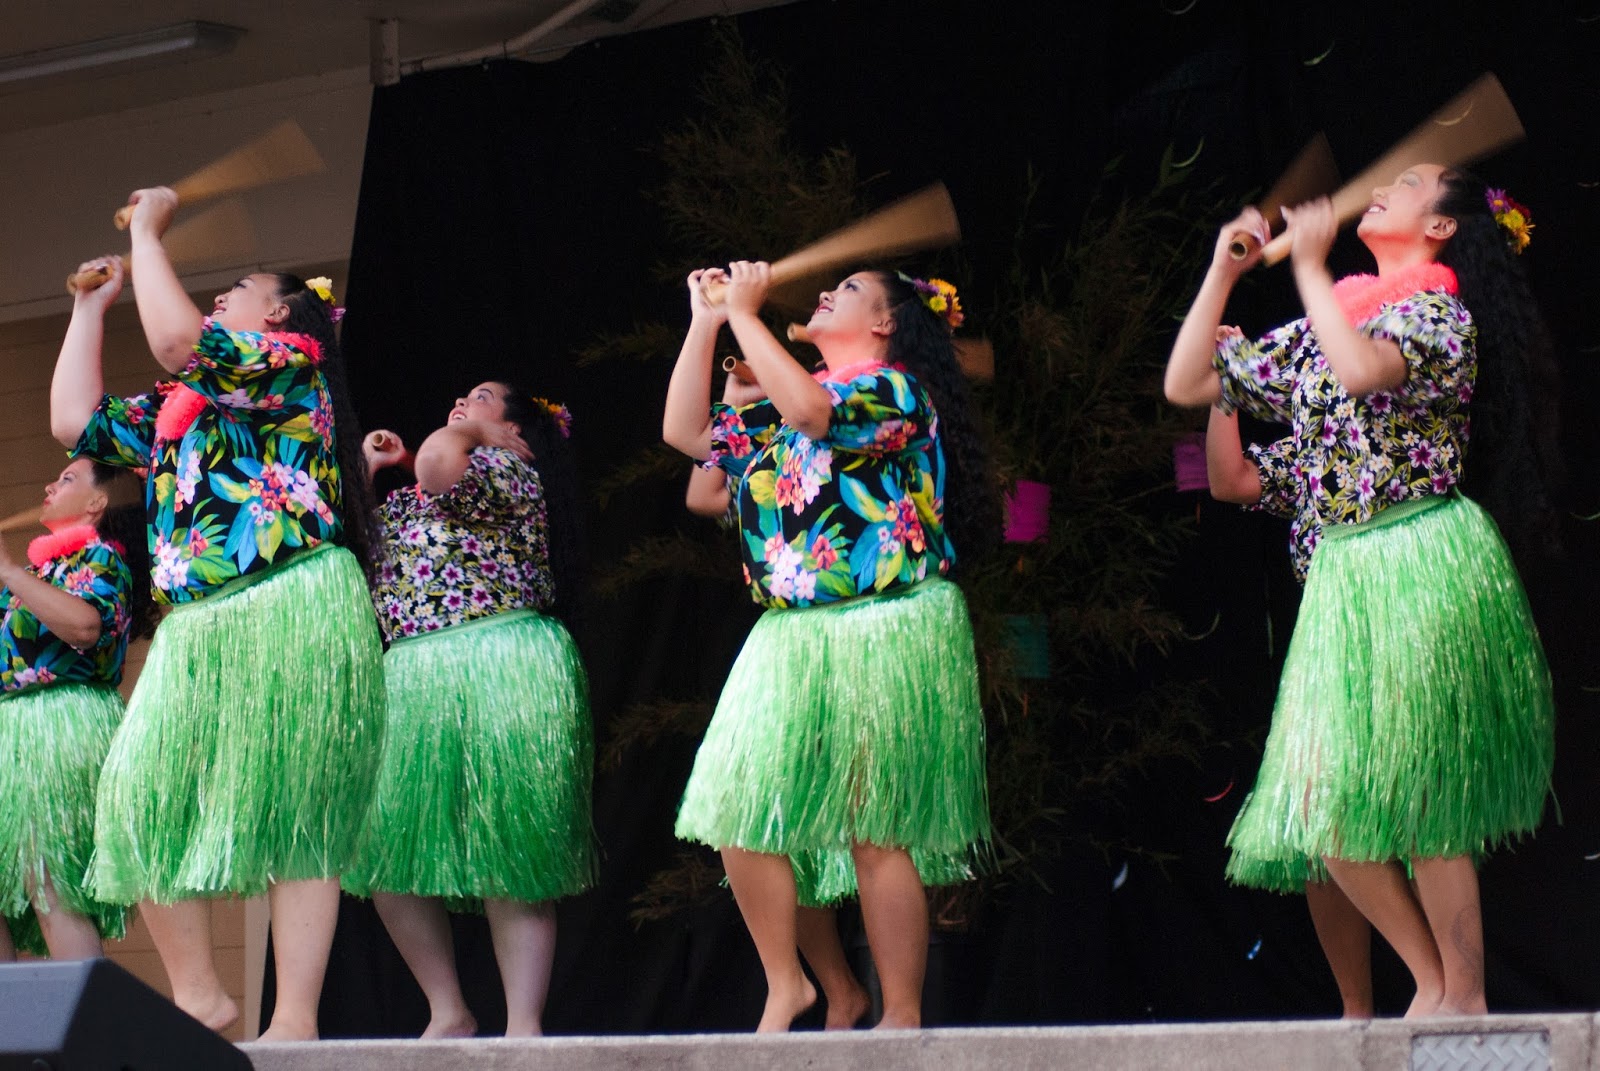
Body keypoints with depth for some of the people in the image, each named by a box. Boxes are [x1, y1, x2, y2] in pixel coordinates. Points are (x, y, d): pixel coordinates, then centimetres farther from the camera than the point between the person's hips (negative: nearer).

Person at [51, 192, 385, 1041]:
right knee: (141, 796, -1)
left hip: (289, 618, -8)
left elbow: (176, 339, -15)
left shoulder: (291, 363, 1)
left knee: (292, 815, -10)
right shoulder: (177, 410, 26)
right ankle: (197, 997, 5)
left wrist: (148, 232, -3)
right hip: (197, 635, 8)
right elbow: (75, 420, 23)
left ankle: (294, 1021, -13)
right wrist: (90, 307, 28)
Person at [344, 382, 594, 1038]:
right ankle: (448, 1016, 12)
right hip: (415, 683, 8)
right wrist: (364, 467, 21)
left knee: (508, 861, -8)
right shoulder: (410, 495, 25)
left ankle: (522, 1028, -9)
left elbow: (438, 462, -20)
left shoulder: (510, 469, 0)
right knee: (385, 854, 3)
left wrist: (454, 439, 1)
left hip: (499, 671, -8)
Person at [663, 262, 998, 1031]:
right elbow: (685, 431, 17)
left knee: (877, 834, -7)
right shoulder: (779, 410, 21)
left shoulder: (898, 391, -3)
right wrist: (704, 323, 13)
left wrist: (745, 314, -14)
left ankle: (902, 1017, -3)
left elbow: (813, 412, -22)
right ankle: (784, 985, 10)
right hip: (791, 639, 7)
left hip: (885, 640, -7)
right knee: (746, 812, -3)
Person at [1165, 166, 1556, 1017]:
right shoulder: (1318, 329, 18)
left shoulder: (1437, 309, -2)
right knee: (1325, 813, 1)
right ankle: (1431, 984, 13)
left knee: (1411, 798, -9)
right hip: (1340, 577, 7)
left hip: (1423, 562, -7)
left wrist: (1310, 267, -15)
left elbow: (1364, 370, -24)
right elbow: (1185, 383, 19)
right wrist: (1224, 272, 13)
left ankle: (1464, 999, 1)